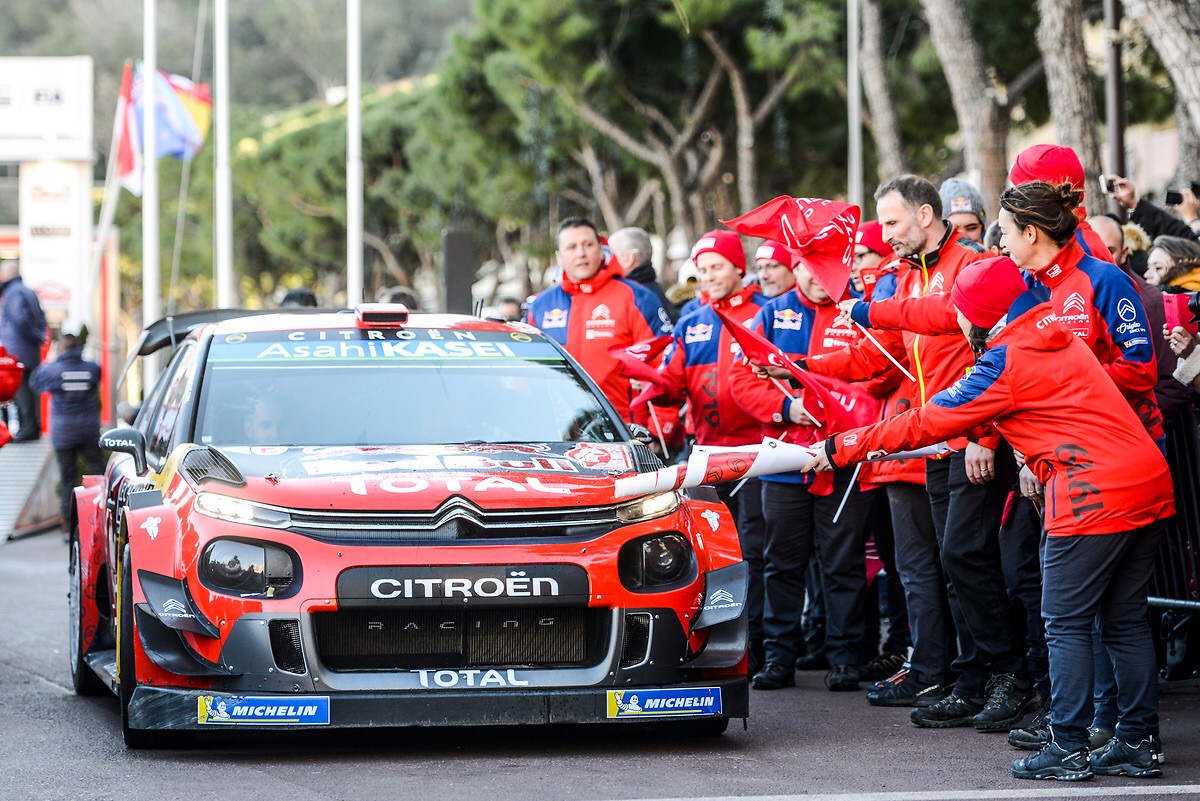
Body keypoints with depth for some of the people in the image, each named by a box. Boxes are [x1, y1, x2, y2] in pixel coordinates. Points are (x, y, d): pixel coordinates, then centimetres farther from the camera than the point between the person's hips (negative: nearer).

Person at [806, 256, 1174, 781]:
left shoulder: (1006, 362, -8)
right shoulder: (1057, 338, 18)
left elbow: (927, 423, -3)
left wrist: (840, 450, 3)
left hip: (1095, 496, -9)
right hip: (1148, 483, 9)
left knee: (1065, 624, -1)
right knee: (1125, 621, 13)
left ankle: (1068, 748, 0)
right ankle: (1139, 743, 14)